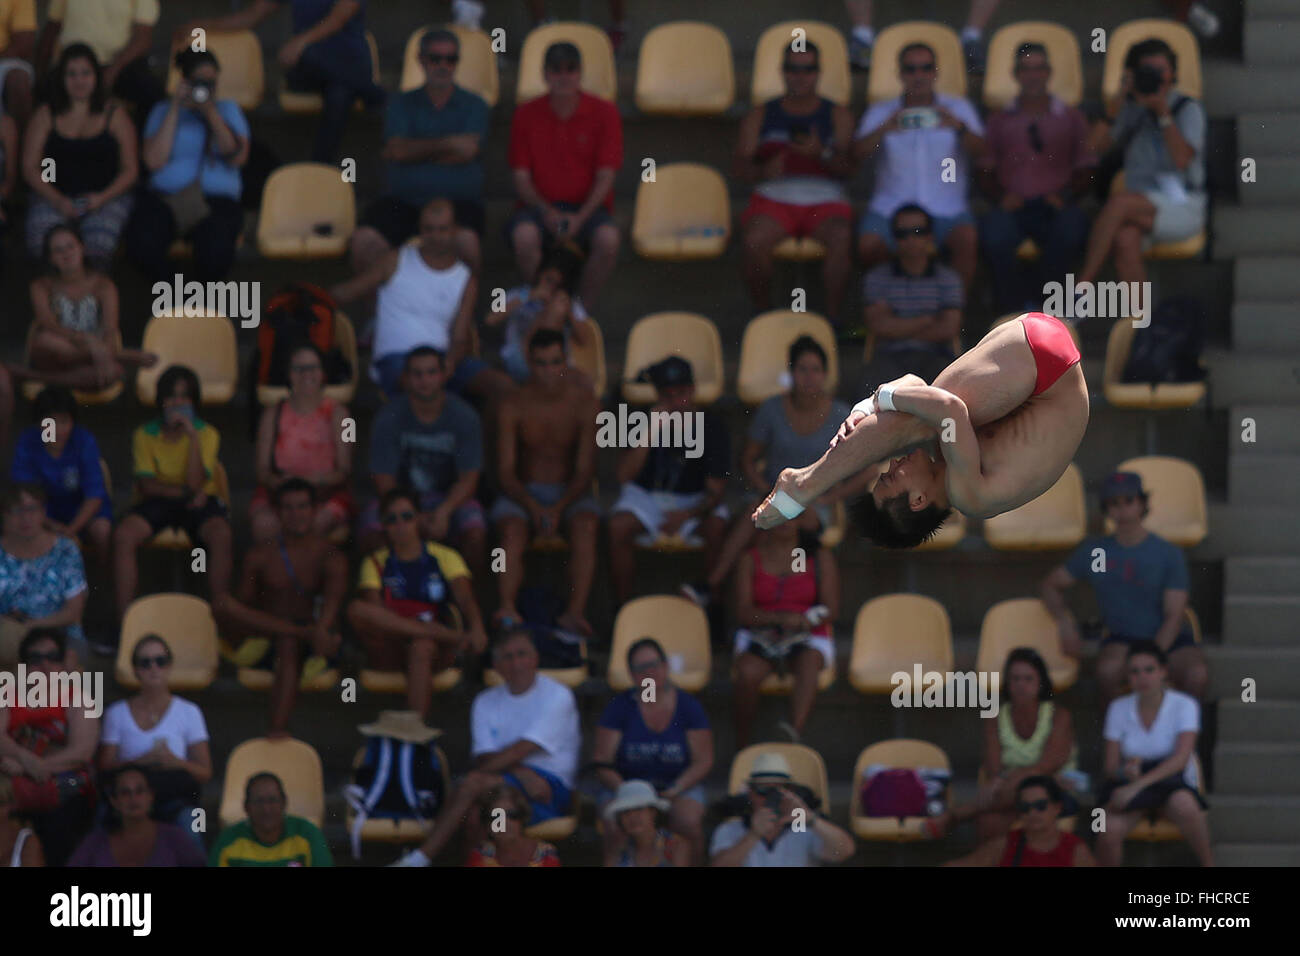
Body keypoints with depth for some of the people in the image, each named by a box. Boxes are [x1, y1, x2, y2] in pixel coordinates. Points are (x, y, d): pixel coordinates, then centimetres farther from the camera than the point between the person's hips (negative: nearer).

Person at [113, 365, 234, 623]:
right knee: (123, 534, -29)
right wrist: (186, 493, -17)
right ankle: (124, 613, -24)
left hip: (197, 502, -1)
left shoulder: (207, 434, -1)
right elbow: (147, 485, -5)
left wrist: (193, 437, -20)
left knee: (221, 534, -34)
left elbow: (195, 483, -15)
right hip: (158, 503, 1)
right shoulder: (146, 435, 1)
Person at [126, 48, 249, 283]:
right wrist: (174, 110, 0)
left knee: (217, 251, -35)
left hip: (217, 200, 0)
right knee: (142, 245, -33)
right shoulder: (163, 111, 17)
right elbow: (154, 161, -1)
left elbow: (237, 157, 2)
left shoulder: (228, 110, 20)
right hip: (164, 198, 0)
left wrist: (211, 114, -5)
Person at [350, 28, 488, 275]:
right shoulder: (402, 104, 17)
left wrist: (415, 151, 1)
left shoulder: (473, 106, 13)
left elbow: (466, 152, -4)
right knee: (363, 241, -27)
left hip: (457, 200, -1)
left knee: (466, 242, -36)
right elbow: (397, 149, -1)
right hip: (403, 200, 1)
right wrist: (446, 144, -11)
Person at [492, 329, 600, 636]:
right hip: (522, 492, 0)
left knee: (586, 525, -33)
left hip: (570, 492, 0)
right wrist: (532, 506, -25)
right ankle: (508, 609, -51)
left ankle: (575, 613, -47)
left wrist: (559, 507, -25)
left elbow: (586, 470, -8)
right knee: (511, 529, -33)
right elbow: (505, 471, -7)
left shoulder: (584, 403, -5)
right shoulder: (513, 406, -4)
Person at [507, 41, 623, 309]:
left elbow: (605, 177, -2)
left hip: (587, 207, 0)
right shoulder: (526, 115, 4)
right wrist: (547, 213, -16)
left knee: (608, 238, -34)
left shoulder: (604, 113, 1)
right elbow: (521, 179, 3)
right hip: (541, 206, 0)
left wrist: (581, 217, -18)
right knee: (524, 236, -35)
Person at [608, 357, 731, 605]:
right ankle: (623, 602, -19)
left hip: (693, 500, 0)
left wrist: (687, 515, -32)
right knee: (619, 526, -30)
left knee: (716, 526, -31)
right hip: (645, 496, 0)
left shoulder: (712, 430, -12)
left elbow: (715, 492, -12)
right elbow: (624, 474, -22)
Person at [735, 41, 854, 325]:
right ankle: (763, 314, -16)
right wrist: (764, 171, -16)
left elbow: (848, 168, 1)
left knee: (841, 238, -35)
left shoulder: (837, 116, 14)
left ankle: (832, 316, -25)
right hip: (775, 198, 0)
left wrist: (822, 154, -19)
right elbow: (742, 165, 6)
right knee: (754, 242, -33)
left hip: (825, 199, 0)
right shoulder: (761, 116, 16)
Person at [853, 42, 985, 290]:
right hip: (891, 208, 0)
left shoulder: (958, 109, 11)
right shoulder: (881, 113, 12)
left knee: (966, 239, -30)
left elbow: (979, 149, -6)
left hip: (946, 210, 0)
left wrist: (960, 128, -28)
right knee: (868, 245, -28)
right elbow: (858, 153, -5)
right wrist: (884, 130, -25)